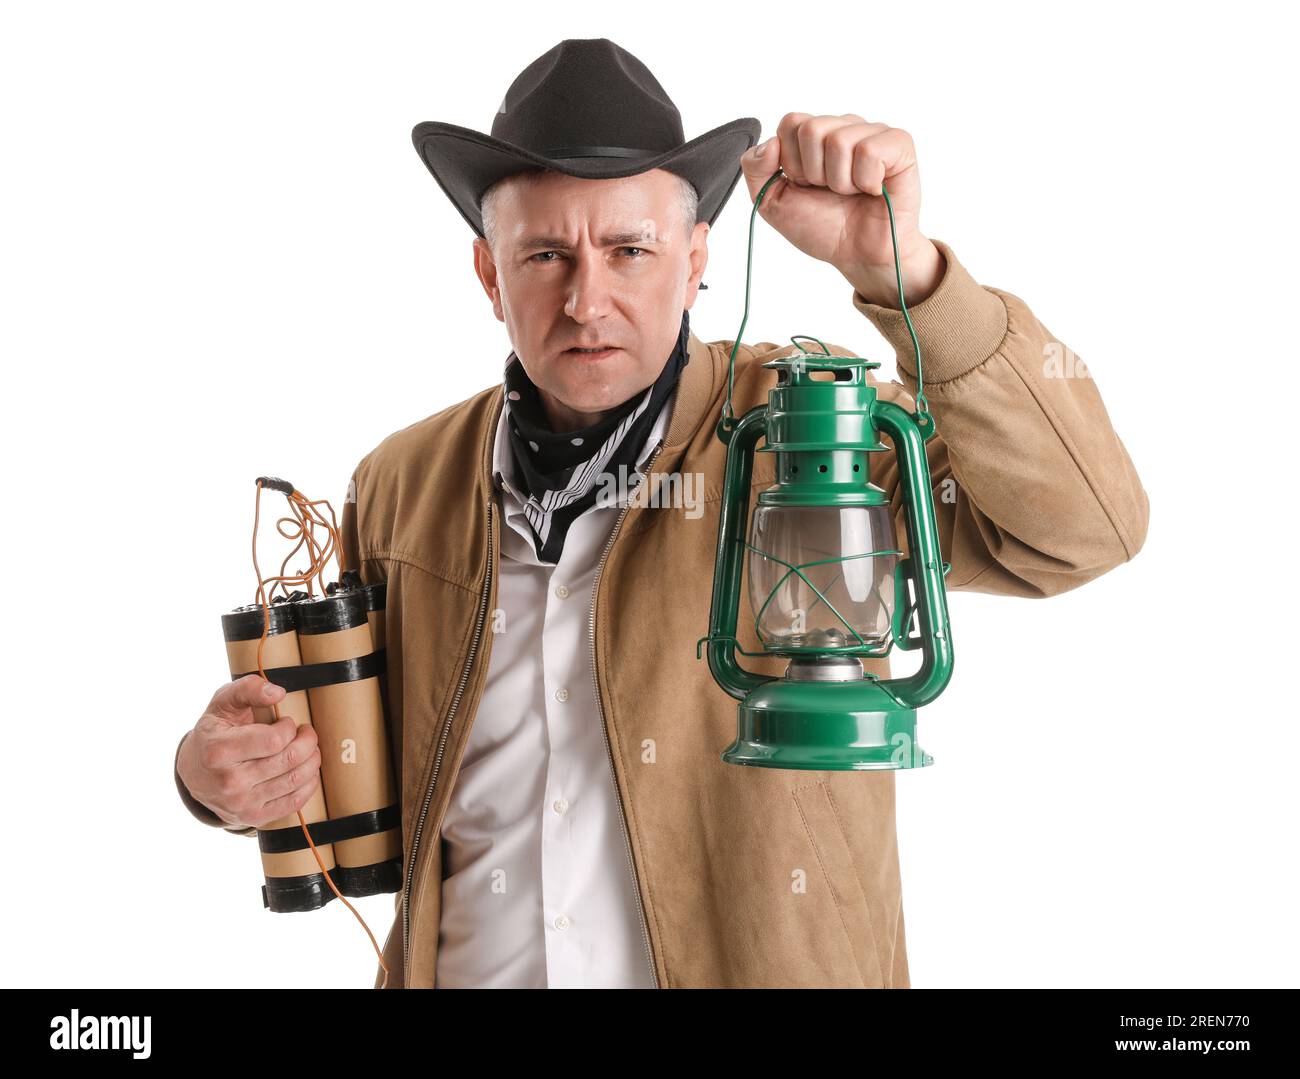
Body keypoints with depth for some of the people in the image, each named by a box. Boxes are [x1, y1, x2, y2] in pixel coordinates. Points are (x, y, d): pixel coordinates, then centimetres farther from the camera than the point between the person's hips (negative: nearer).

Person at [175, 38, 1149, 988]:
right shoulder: (403, 486, -2)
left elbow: (1079, 526, -26)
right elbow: (369, 767, 10)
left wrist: (899, 266, -36)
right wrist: (238, 776, -11)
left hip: (762, 962, -2)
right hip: (464, 967, 3)